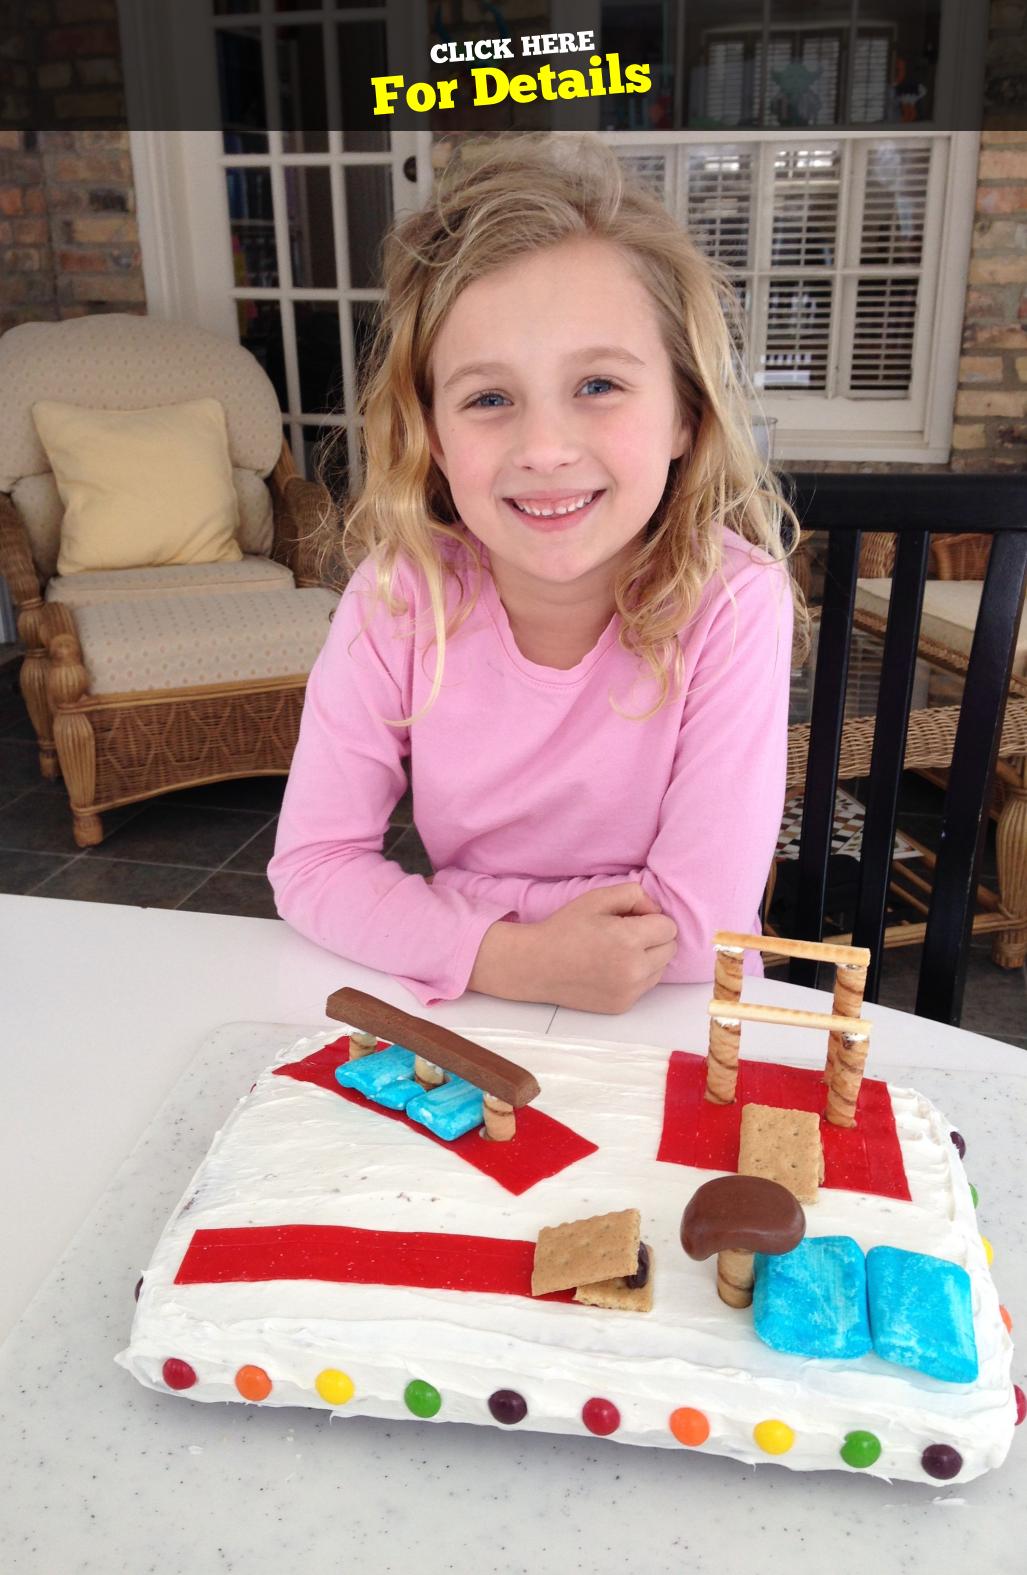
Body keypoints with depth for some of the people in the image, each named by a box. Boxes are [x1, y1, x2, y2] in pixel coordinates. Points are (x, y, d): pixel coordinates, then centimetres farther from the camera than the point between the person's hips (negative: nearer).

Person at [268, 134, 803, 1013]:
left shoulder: (731, 603, -20)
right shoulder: (399, 593, -13)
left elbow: (696, 929, -19)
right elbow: (312, 863, -11)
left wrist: (455, 902, -15)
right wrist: (516, 958, -25)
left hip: (669, 1033, -1)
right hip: (465, 1004, 2)